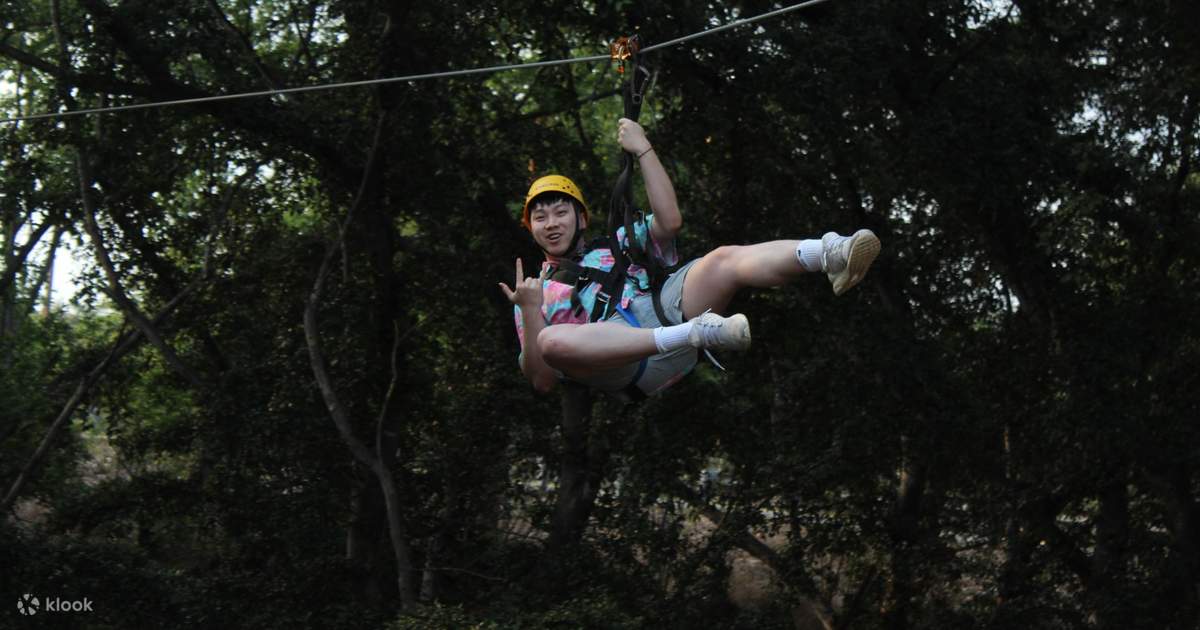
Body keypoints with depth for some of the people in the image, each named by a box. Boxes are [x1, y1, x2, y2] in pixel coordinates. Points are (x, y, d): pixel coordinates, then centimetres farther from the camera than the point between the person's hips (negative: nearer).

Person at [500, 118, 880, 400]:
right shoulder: (536, 292, 27)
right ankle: (697, 334, -44)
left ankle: (830, 255, -51)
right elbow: (543, 381, 12)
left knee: (726, 260, -22)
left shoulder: (615, 245, 34)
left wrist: (643, 149, 13)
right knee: (550, 340, -36)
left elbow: (670, 221, 12)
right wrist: (529, 311, -1)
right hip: (623, 366, -2)